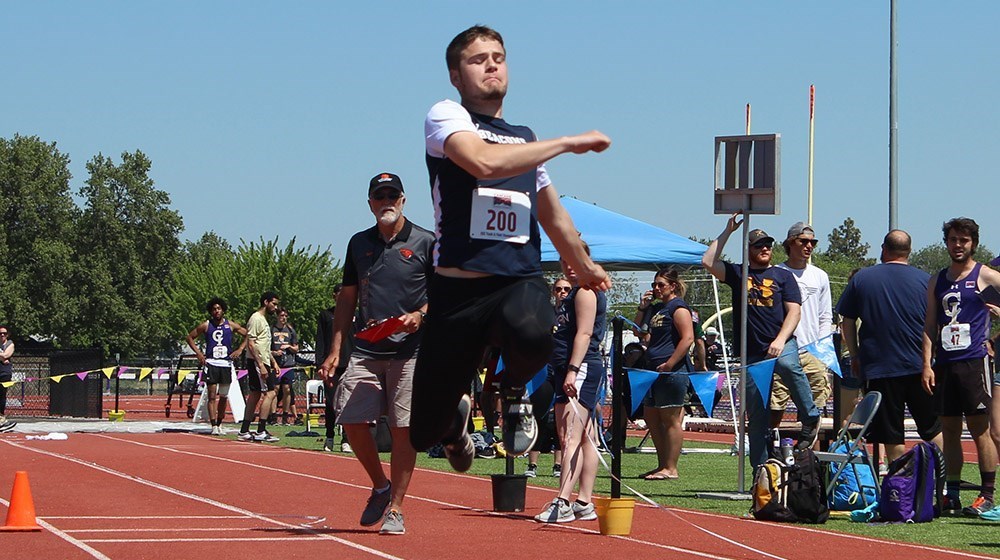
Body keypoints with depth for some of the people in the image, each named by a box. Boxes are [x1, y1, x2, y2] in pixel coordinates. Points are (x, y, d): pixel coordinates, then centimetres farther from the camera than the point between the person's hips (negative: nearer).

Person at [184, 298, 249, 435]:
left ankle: (219, 424, 21)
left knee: (224, 397, 8)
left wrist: (240, 349, 1)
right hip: (211, 363, -2)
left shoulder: (231, 325, 5)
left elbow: (247, 335, 13)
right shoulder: (206, 325, 2)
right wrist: (198, 353, 0)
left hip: (226, 363, 2)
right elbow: (190, 337, 10)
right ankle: (214, 426, -11)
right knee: (212, 396, -8)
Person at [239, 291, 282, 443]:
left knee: (255, 395, 10)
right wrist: (261, 365, -23)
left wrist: (273, 362, 21)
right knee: (269, 393, -13)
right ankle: (261, 432, -15)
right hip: (257, 362, -10)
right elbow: (251, 344, -18)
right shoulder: (256, 319, -11)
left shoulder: (264, 320, 20)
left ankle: (244, 431, 12)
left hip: (263, 363, 10)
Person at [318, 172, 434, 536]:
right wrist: (335, 350, 11)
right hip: (365, 352, 4)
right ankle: (380, 487, 21)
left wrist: (420, 315, -15)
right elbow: (347, 298, 17)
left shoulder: (425, 242, 2)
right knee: (352, 421, -3)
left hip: (410, 351, -3)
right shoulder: (359, 243, 13)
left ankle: (394, 508, 3)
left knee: (403, 430, -5)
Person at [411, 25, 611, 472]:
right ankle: (456, 420, 39)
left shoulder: (525, 139, 21)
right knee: (425, 433, -1)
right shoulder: (445, 116, 2)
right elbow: (484, 162, -19)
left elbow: (552, 214, 37)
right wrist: (569, 143, -10)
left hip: (522, 282, 3)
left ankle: (514, 390, 1)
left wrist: (583, 267, 50)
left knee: (531, 334, -37)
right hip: (458, 288, -3)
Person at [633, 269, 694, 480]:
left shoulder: (678, 307, -9)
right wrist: (642, 308, 10)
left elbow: (687, 338, -17)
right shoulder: (656, 308, 19)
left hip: (672, 371, -10)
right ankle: (662, 465, 19)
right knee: (651, 417, 12)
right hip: (654, 371, 10)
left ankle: (670, 469, -5)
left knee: (671, 419, -7)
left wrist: (669, 364, -21)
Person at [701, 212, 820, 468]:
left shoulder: (783, 276, 11)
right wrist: (728, 231, 3)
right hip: (752, 353, 2)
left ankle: (811, 418, -23)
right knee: (755, 414, 1)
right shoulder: (738, 274, 14)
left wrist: (780, 341, -13)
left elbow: (794, 311, 2)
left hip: (782, 345, -2)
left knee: (787, 364, -38)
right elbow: (708, 261, 0)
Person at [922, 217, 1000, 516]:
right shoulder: (937, 281, 16)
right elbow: (930, 325, 15)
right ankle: (951, 494, 13)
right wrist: (927, 364, 7)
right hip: (944, 364, 5)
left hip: (973, 360, -5)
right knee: (949, 430, 8)